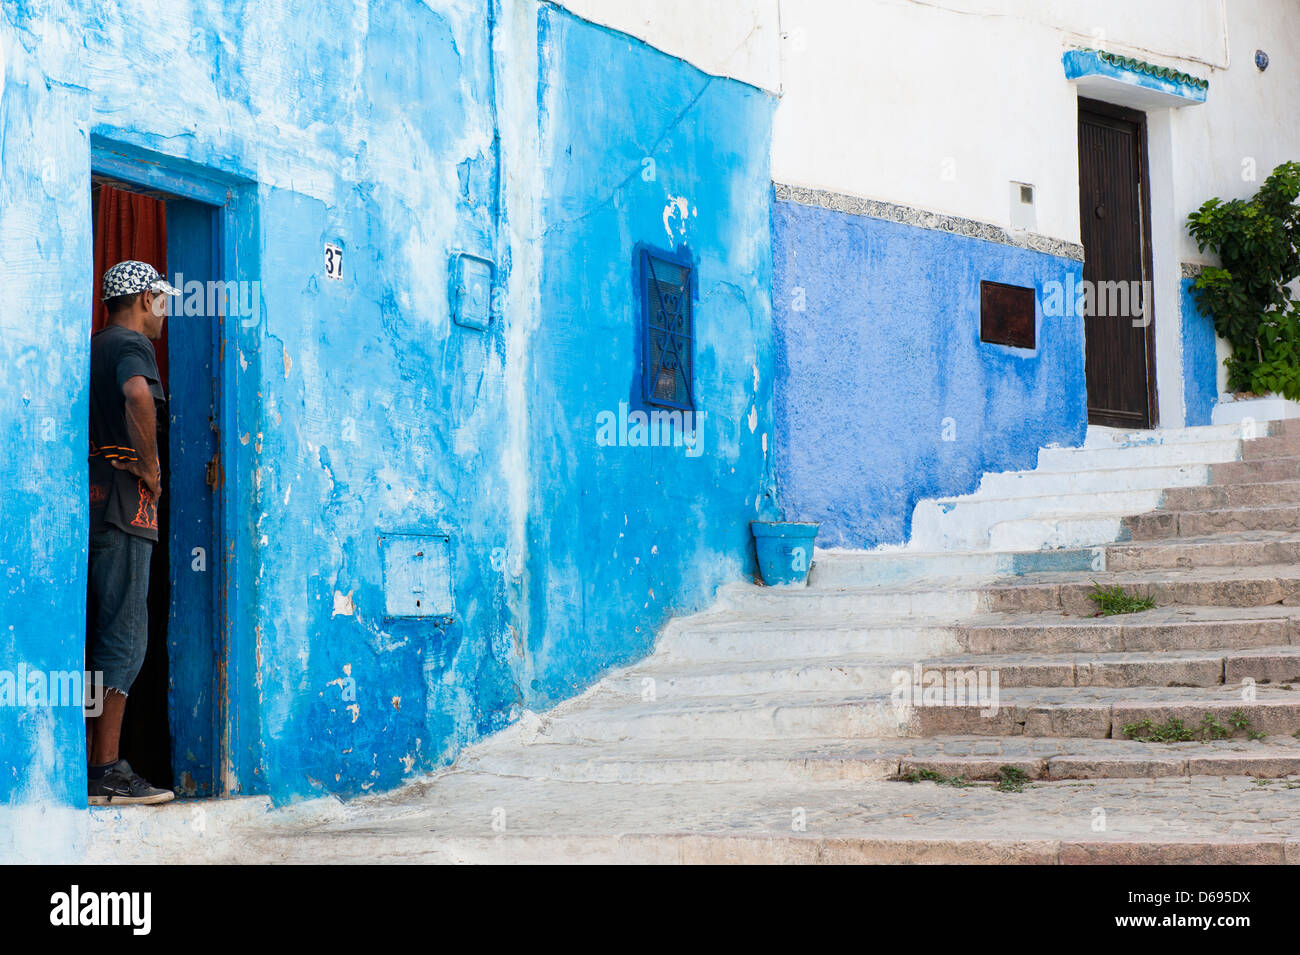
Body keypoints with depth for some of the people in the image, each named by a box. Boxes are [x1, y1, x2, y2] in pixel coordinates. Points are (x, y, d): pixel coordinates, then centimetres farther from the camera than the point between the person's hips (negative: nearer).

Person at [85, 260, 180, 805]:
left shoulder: (92, 347, 20)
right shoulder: (132, 344, -6)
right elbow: (139, 397, -29)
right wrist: (151, 468, -17)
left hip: (89, 501, 9)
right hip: (122, 502, -9)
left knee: (96, 637, 11)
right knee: (124, 638, -8)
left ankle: (85, 763, 12)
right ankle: (106, 773, -10)